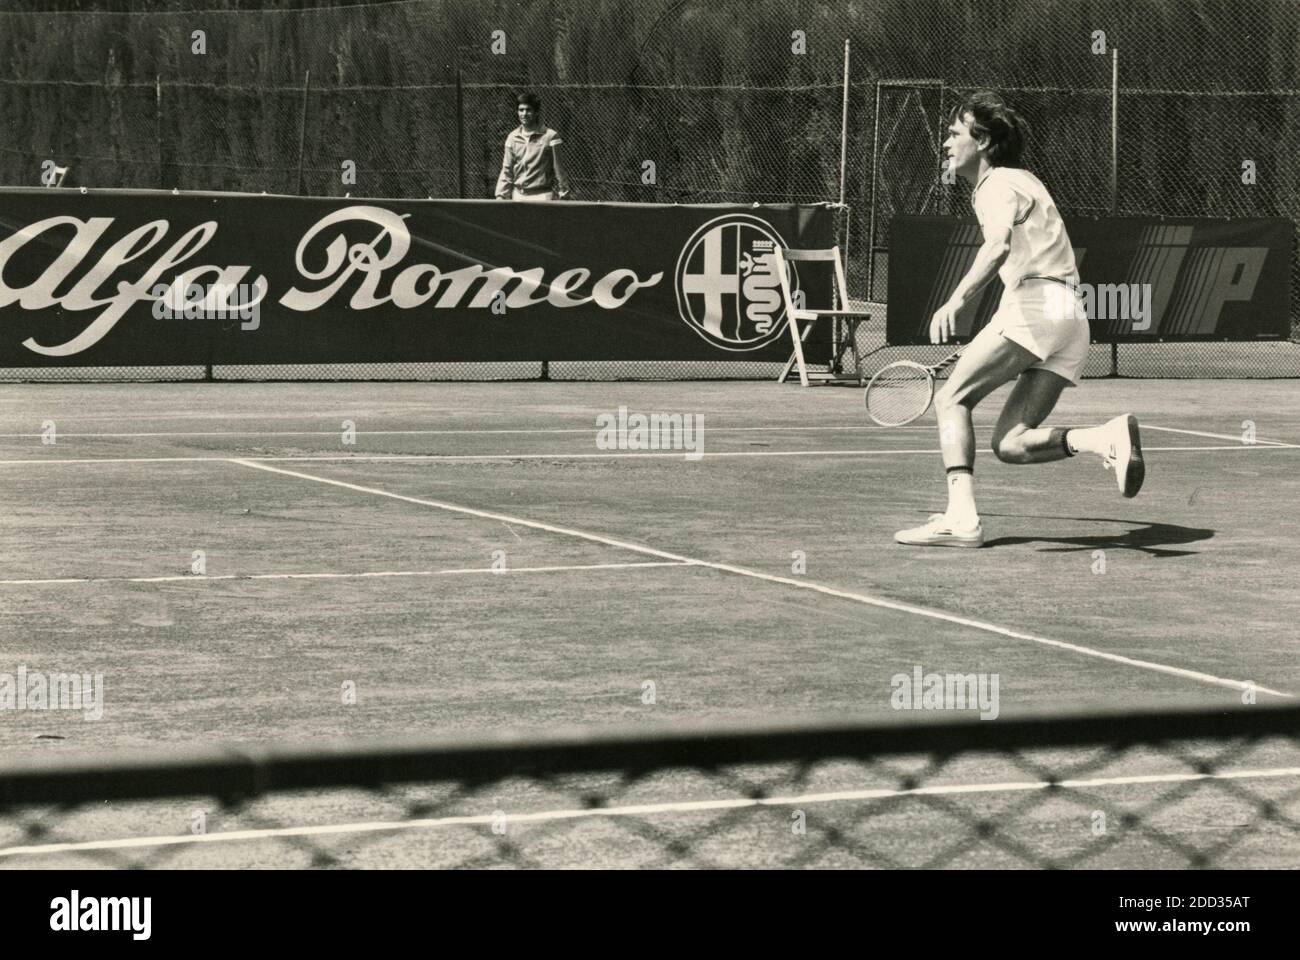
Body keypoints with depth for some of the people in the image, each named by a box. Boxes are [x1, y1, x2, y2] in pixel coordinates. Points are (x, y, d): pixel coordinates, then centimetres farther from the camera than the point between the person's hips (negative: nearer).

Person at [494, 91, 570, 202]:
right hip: (518, 196, 4)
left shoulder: (549, 136, -3)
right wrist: (501, 195, 7)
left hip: (542, 196, -4)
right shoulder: (513, 137, 9)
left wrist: (562, 194, -4)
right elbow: (506, 171, 13)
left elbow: (558, 169, -2)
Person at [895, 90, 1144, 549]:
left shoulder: (1000, 185, -1)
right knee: (1010, 444, 4)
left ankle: (961, 516, -17)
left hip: (1034, 303, -9)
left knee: (951, 399, -3)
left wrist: (957, 300, -30)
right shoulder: (1021, 181, 28)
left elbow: (999, 246, -21)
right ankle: (1106, 436, -16)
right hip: (1072, 319, 9)